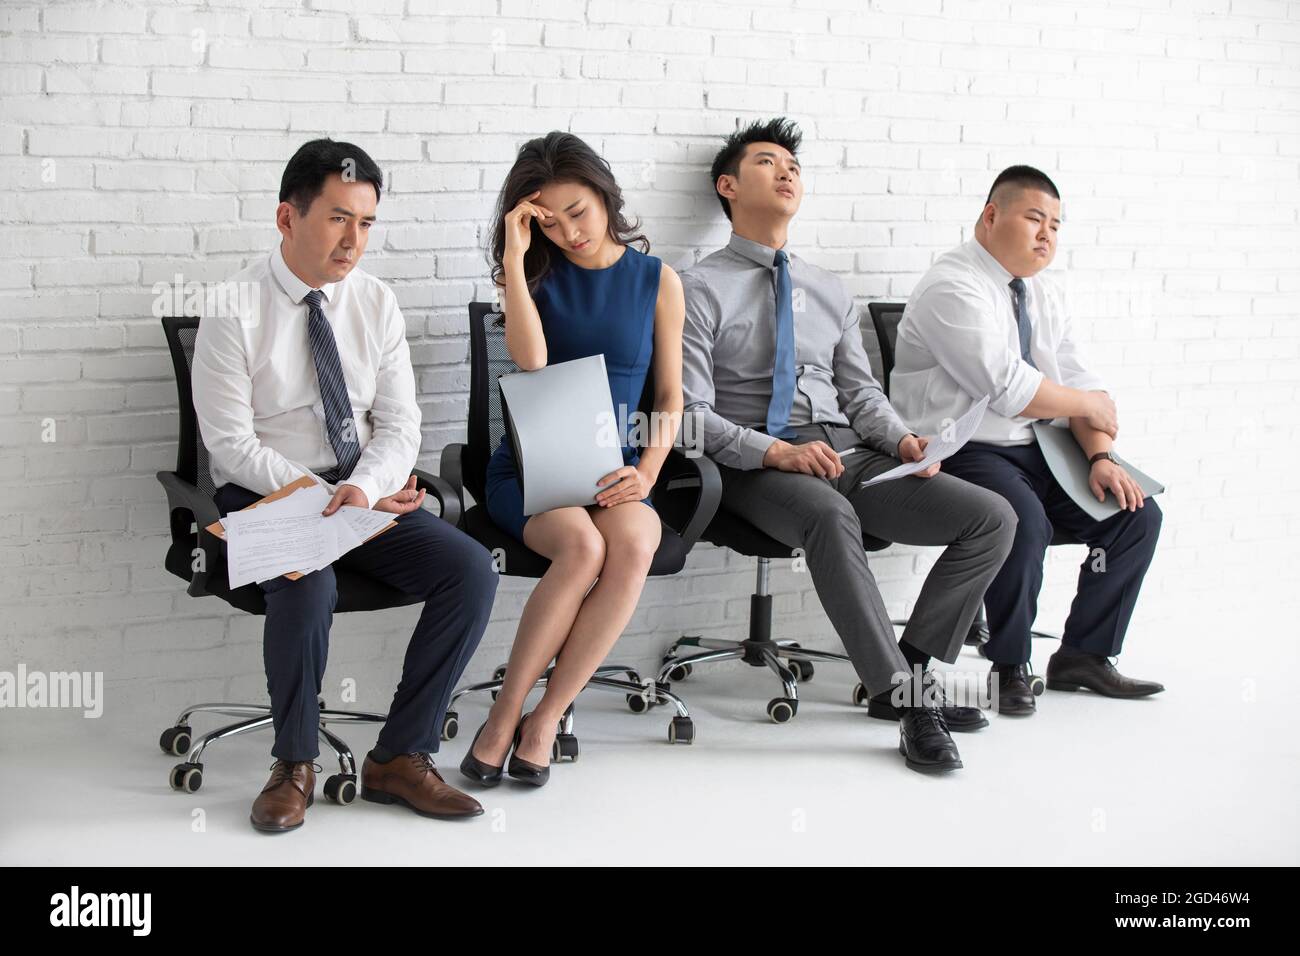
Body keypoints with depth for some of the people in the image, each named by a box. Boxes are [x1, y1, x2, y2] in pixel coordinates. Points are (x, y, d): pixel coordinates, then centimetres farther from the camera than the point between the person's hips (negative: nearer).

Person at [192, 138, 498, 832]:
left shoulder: (376, 303, 5)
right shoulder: (235, 311, -9)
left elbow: (400, 424, 2)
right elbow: (232, 443, -11)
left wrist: (363, 489, -18)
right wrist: (322, 497, -19)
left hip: (366, 491, 4)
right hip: (266, 498, -4)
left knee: (471, 571, -18)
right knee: (308, 588, -35)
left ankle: (399, 759, -7)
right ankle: (294, 765, -9)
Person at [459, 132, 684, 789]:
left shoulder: (657, 281, 10)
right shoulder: (534, 274, 7)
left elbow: (670, 396, 10)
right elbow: (531, 361, -12)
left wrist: (646, 473, -7)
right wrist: (514, 256, -12)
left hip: (611, 467, 1)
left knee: (634, 546, -34)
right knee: (583, 548, -34)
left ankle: (545, 718, -23)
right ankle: (506, 713, -19)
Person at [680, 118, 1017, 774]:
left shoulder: (828, 291, 22)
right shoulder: (701, 290, 2)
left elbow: (860, 392, 19)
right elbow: (691, 415, -7)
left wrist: (902, 439, -3)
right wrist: (777, 452, -21)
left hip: (847, 450, 6)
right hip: (756, 464, -6)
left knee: (992, 517, -12)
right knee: (831, 516, -40)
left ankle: (909, 672, -6)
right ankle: (906, 697, -32)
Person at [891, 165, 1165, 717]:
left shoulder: (1042, 296, 15)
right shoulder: (952, 289, -13)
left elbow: (1081, 382, 11)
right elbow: (1008, 389, -22)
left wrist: (1101, 457, -7)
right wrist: (1088, 405, -8)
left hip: (1033, 452, 8)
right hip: (963, 453, -8)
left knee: (1137, 513, -5)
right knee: (1024, 521, -34)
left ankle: (1083, 655, 6)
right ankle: (1009, 667, -12)